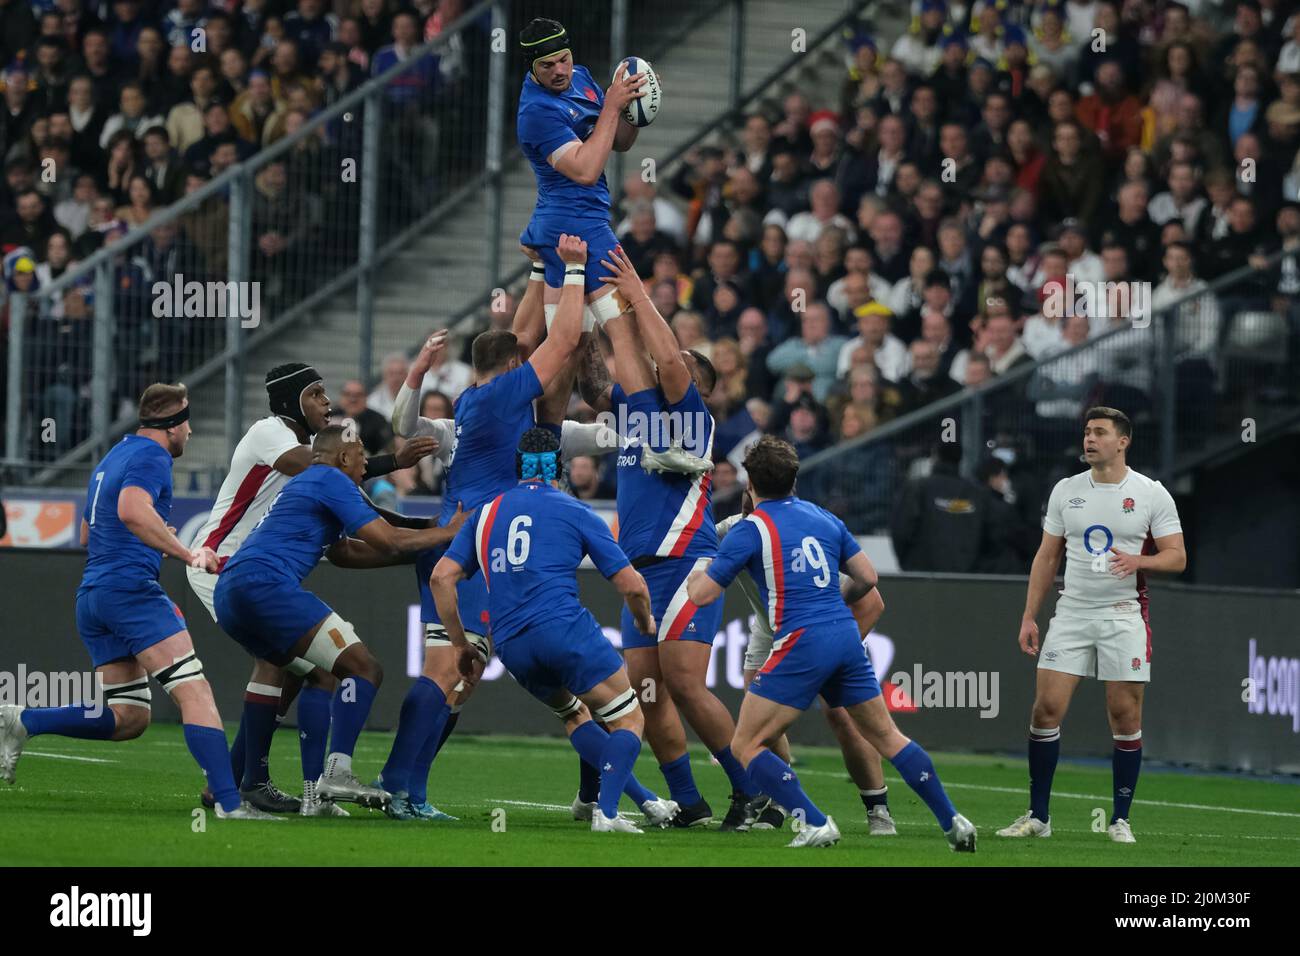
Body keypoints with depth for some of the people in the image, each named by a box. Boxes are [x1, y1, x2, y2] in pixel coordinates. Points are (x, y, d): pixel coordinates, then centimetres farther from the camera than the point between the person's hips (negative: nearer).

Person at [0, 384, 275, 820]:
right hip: (131, 586, -10)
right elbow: (132, 509, -25)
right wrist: (187, 554, -24)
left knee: (129, 718, 10)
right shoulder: (151, 457, -4)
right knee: (195, 691, -16)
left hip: (91, 594, 10)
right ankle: (230, 804, -27)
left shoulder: (112, 458, 25)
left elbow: (86, 535, 34)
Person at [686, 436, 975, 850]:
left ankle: (816, 825, -11)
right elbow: (867, 578, 17)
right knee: (886, 735, 18)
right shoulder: (824, 517, 14)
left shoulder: (751, 529, -3)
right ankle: (953, 822, 16)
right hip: (847, 637, 6)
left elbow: (702, 595, -2)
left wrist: (697, 574, 21)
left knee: (746, 745, 1)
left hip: (801, 644, -6)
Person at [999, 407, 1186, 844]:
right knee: (1046, 709, -5)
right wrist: (1029, 616, 7)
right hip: (1072, 612, 3)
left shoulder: (1151, 494, -1)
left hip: (1124, 615, -3)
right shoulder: (1066, 490, 8)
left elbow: (1177, 557, -1)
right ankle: (1037, 816, 3)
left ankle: (1120, 819, 7)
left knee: (1125, 715, -2)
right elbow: (1047, 556, 13)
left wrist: (1139, 561, -21)